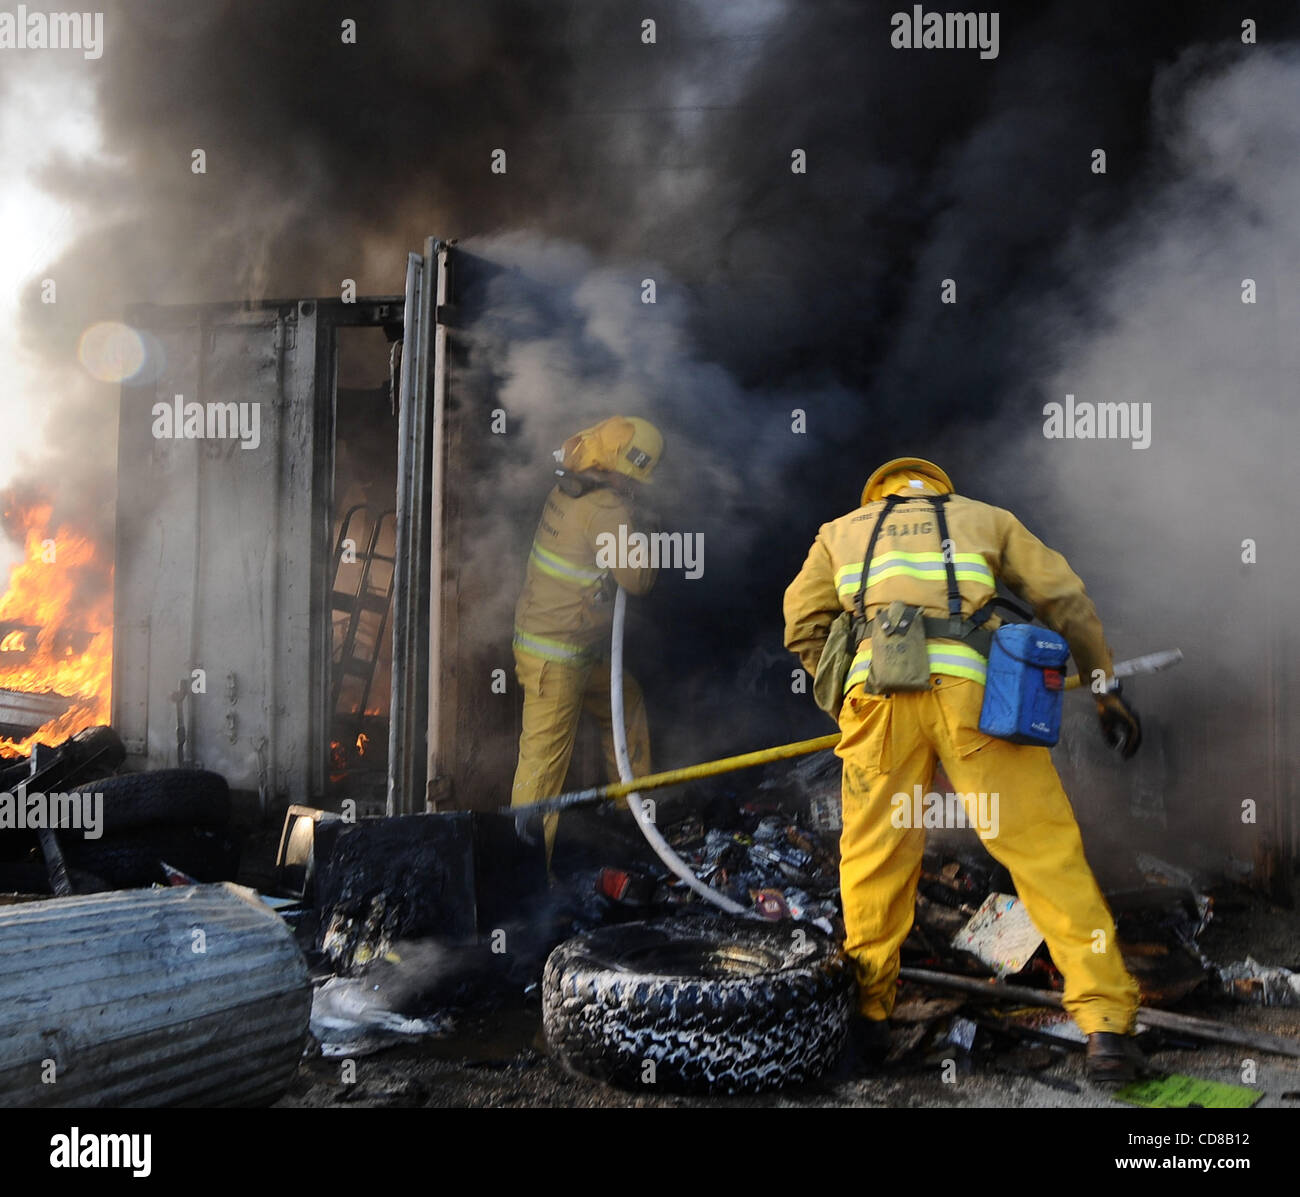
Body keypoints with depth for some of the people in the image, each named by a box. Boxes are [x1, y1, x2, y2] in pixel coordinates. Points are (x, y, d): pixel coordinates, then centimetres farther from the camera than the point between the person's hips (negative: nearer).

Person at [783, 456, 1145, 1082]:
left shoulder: (841, 531, 31)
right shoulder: (987, 519, 31)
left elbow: (803, 626, 20)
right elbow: (1065, 598, 24)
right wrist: (1105, 689, 28)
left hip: (879, 686, 1)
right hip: (971, 686, 0)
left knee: (874, 855, 11)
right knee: (1045, 853, 4)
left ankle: (865, 1016, 16)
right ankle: (1106, 1025, 4)